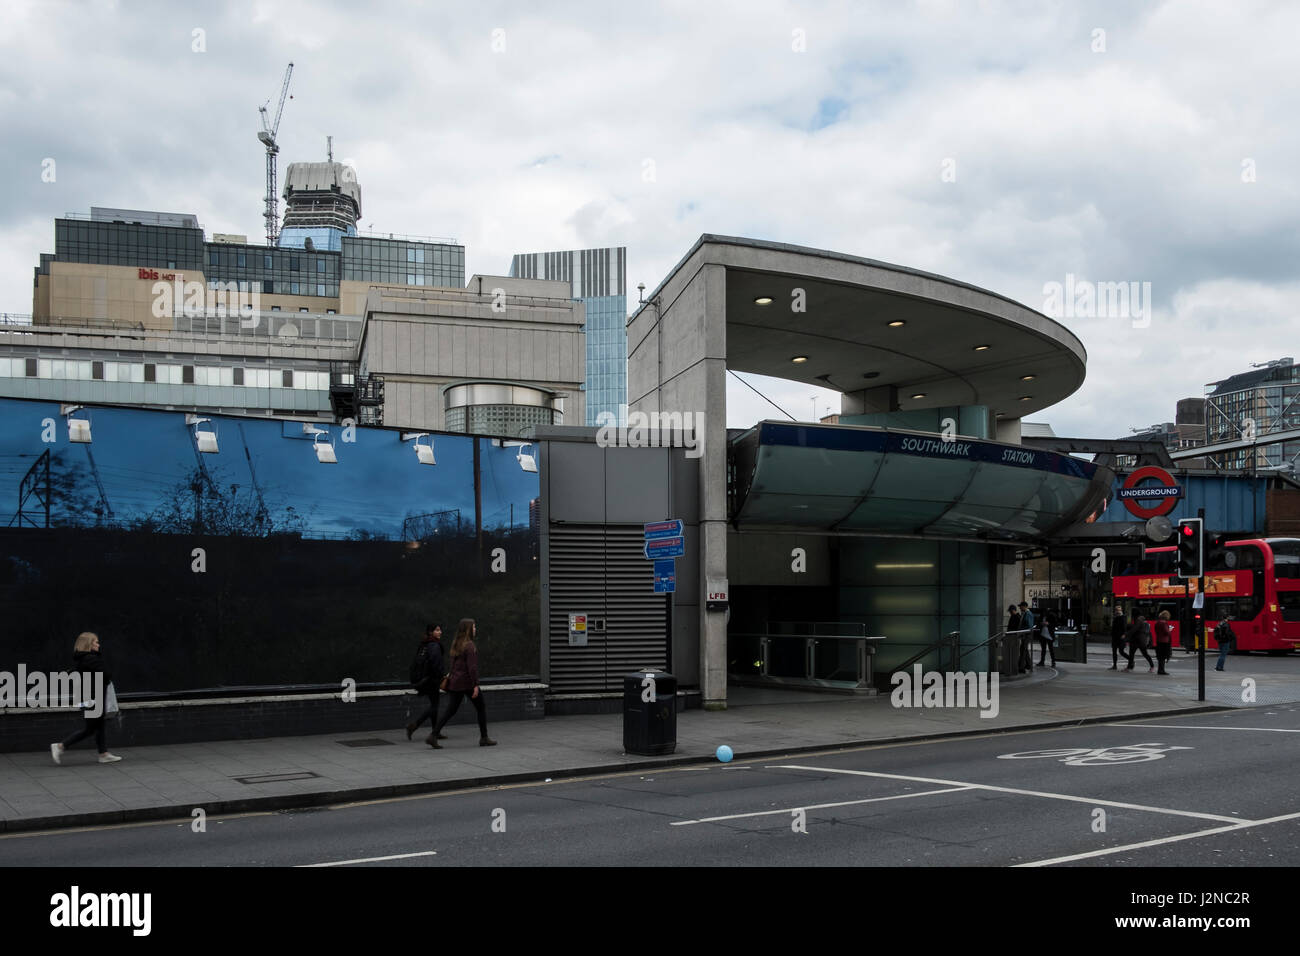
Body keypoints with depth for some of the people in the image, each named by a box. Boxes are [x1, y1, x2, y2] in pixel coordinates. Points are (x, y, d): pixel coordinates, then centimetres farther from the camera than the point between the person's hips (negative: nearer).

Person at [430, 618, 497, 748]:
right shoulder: (469, 646, -14)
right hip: (467, 682, -7)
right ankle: (484, 738, 13)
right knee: (481, 709, 8)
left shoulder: (456, 644, 11)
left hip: (455, 682, 7)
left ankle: (433, 736, -4)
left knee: (450, 711, 6)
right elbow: (472, 667, -19)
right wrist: (475, 685, -19)